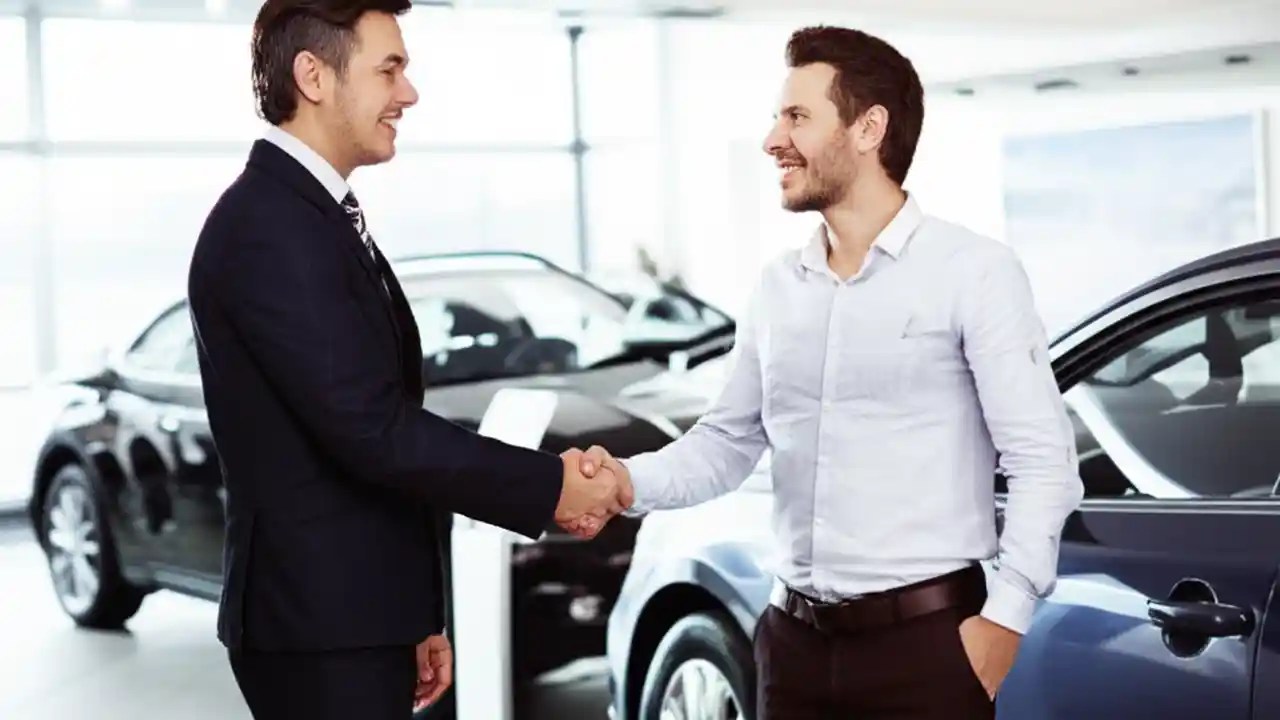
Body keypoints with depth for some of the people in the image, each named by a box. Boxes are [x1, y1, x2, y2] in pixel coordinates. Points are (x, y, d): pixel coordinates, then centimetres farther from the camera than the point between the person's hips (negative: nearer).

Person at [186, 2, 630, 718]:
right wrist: (549, 485, -14)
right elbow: (374, 431, -23)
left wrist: (415, 618, 19)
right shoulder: (270, 228, -17)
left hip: (350, 614, 10)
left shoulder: (315, 219, 15)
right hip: (321, 623, -10)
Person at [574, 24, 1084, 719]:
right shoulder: (776, 287, 11)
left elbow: (1041, 458, -8)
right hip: (794, 637, 5)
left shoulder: (973, 272, -5)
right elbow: (725, 441, 13)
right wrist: (630, 481, -5)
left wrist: (1006, 616, -14)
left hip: (927, 637, -5)